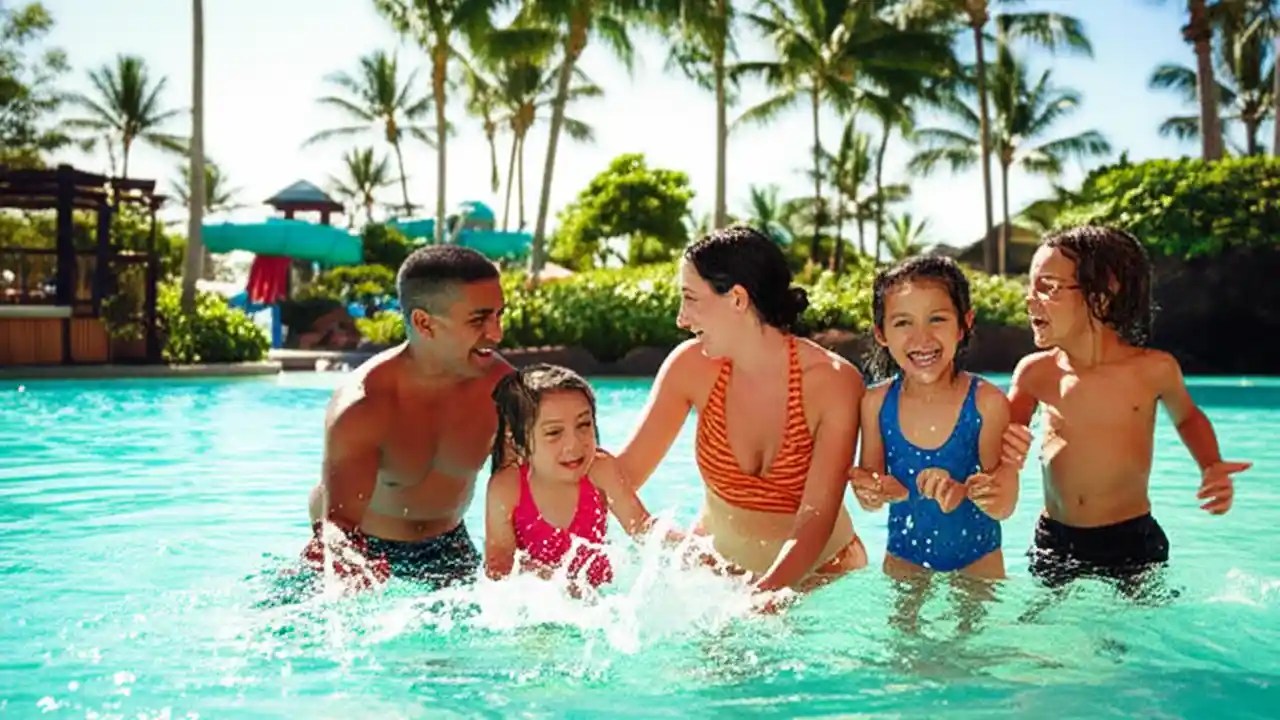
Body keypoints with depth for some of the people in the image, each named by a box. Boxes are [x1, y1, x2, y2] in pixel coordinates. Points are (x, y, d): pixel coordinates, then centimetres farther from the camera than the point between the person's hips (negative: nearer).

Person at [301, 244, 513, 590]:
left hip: (446, 548, 3)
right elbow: (338, 520, -37)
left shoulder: (498, 384, -19)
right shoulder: (362, 407, -30)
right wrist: (349, 575, -60)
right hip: (360, 547, -3)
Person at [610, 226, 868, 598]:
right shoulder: (692, 366, -10)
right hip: (716, 563, 2)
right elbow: (625, 471, -7)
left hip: (817, 569, -2)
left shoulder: (833, 382, -19)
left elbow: (815, 520, -25)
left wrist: (761, 597, -41)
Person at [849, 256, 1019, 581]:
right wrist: (874, 491, -26)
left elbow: (1003, 507, -17)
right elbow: (868, 500, -3)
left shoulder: (987, 402, -18)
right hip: (903, 562, 2)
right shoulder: (876, 403, -11)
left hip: (978, 563, -1)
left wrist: (963, 491, -37)